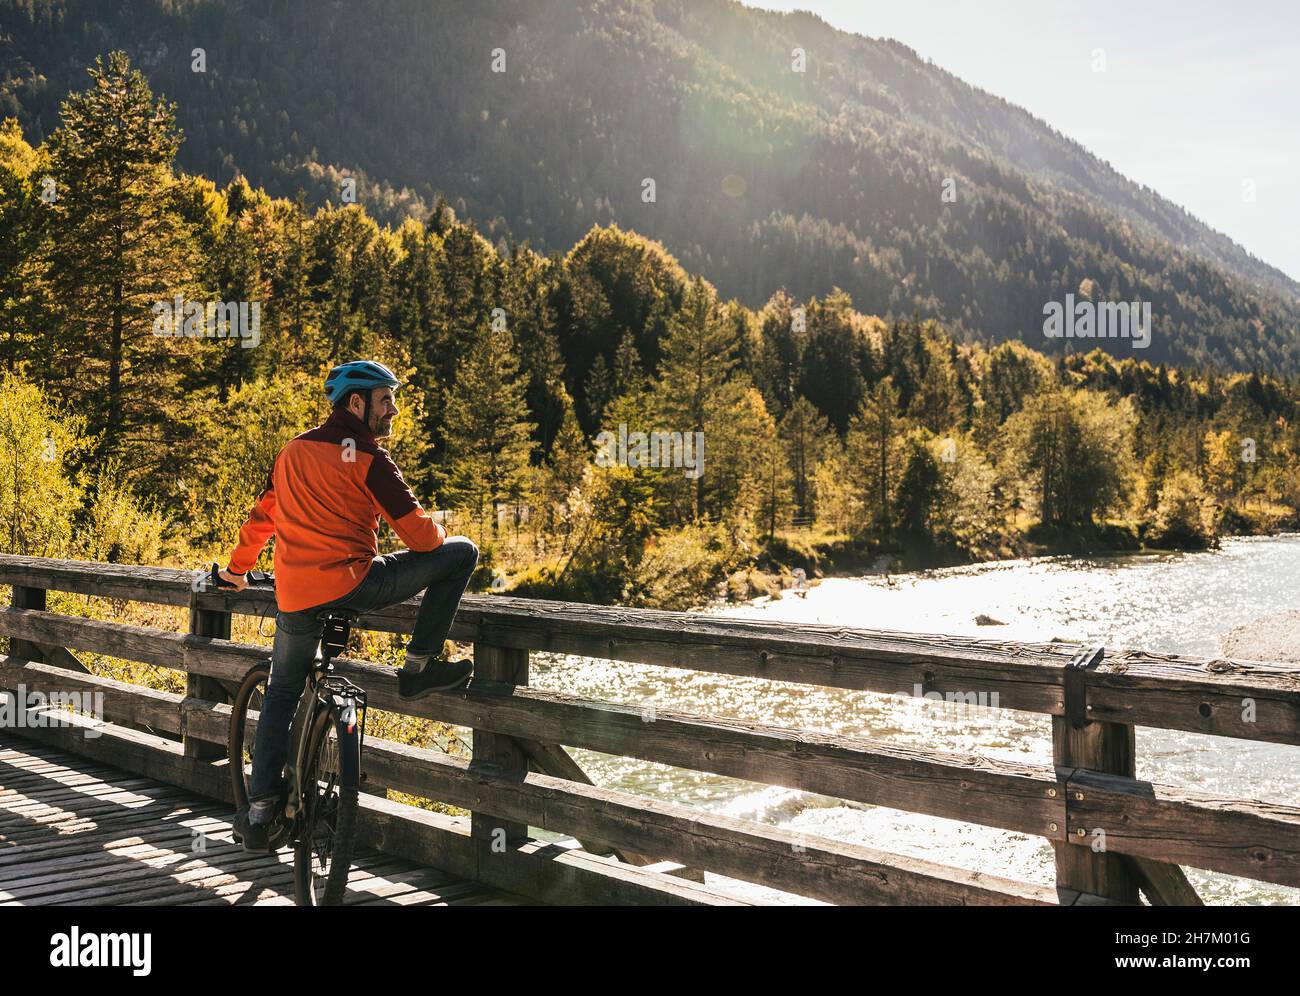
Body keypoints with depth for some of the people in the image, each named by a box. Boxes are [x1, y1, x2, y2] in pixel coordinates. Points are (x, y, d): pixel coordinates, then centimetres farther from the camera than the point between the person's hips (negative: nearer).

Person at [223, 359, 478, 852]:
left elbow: (261, 516, 26)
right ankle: (420, 665, 3)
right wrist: (440, 536, 17)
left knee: (281, 695, 26)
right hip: (353, 585, -7)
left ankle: (260, 804, 19)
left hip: (295, 599, 7)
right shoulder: (368, 457, -4)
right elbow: (417, 532, -7)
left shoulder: (293, 450, 15)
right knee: (462, 551, 2)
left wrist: (237, 568, 41)